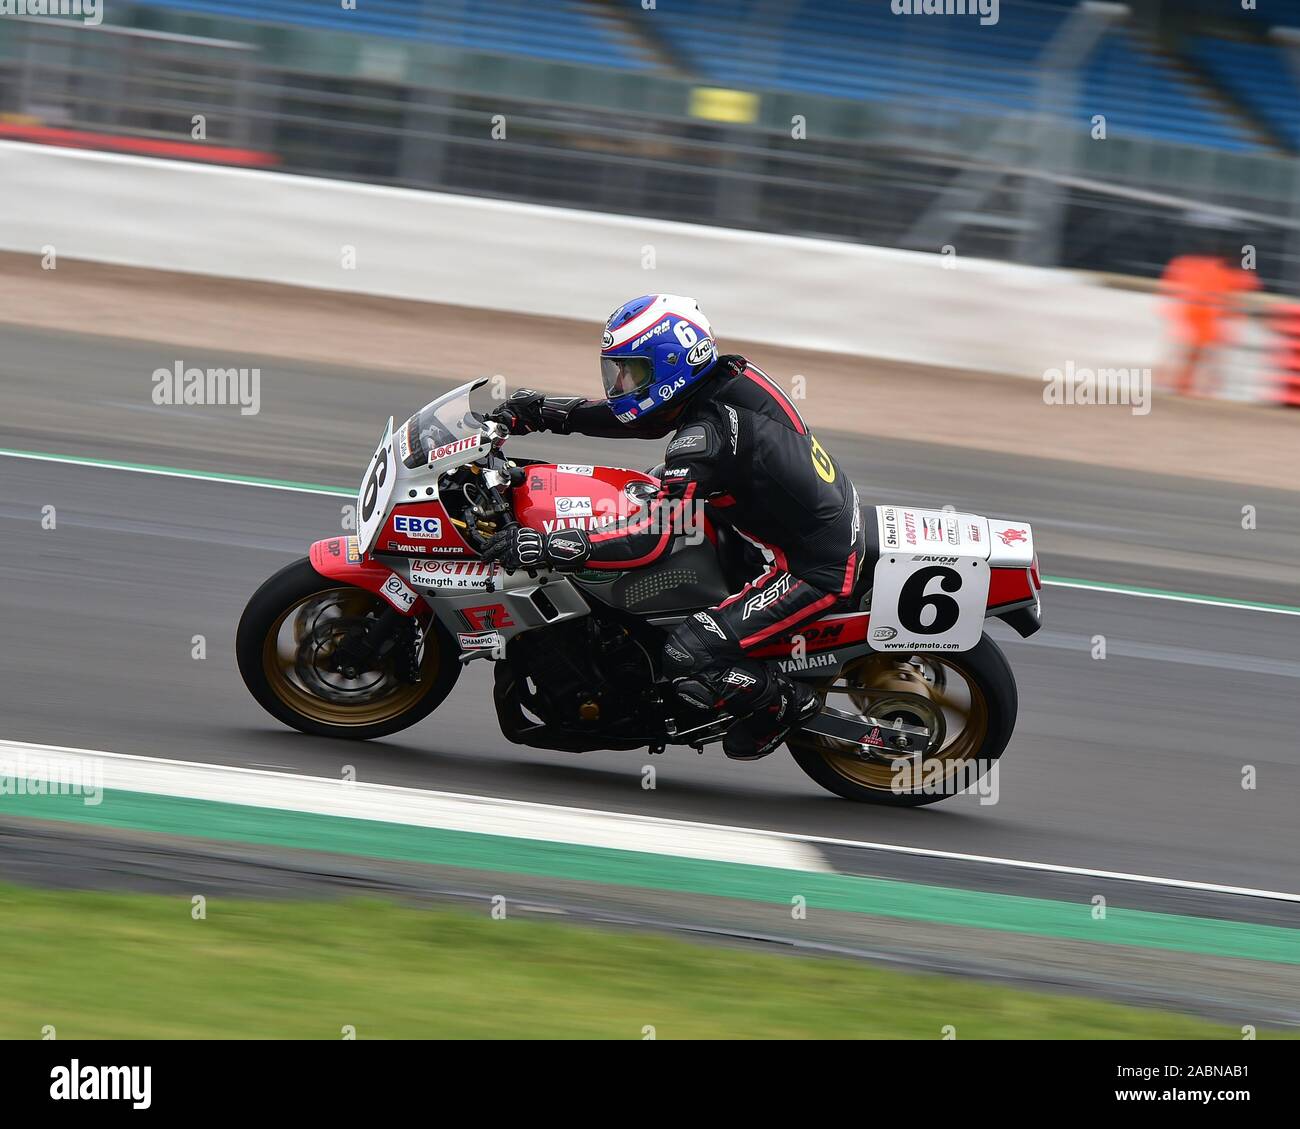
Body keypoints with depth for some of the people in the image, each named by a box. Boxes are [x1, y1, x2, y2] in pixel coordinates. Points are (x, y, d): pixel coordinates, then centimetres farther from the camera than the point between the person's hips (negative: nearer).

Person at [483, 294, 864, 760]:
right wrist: (543, 411, 11)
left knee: (687, 661, -19)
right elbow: (640, 417, 18)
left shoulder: (705, 434, -25)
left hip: (816, 573, -10)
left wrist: (544, 546, -29)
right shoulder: (730, 375, 1)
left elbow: (652, 539, -29)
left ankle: (788, 701, 7)